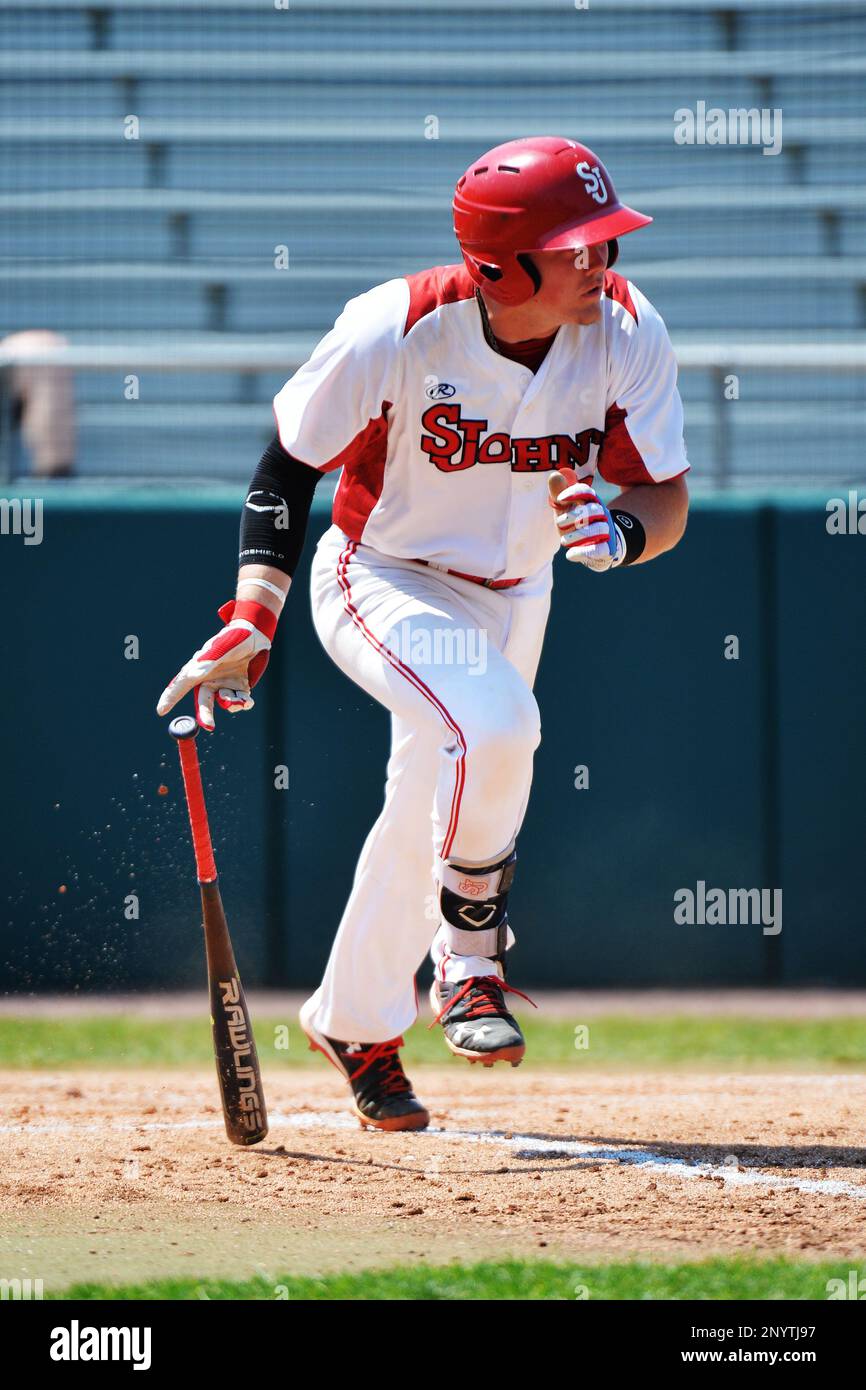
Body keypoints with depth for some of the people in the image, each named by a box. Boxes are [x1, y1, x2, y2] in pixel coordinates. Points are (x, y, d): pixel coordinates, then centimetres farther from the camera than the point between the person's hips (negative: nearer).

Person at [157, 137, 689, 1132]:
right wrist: (254, 617, -25)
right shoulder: (396, 332, -29)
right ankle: (471, 963, -11)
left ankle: (355, 1024, 36)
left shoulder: (626, 334, -20)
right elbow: (289, 465, -16)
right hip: (381, 583, -5)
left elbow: (668, 499, -12)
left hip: (512, 594, 5)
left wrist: (621, 532, -37)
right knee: (492, 719, -32)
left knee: (430, 814, 14)